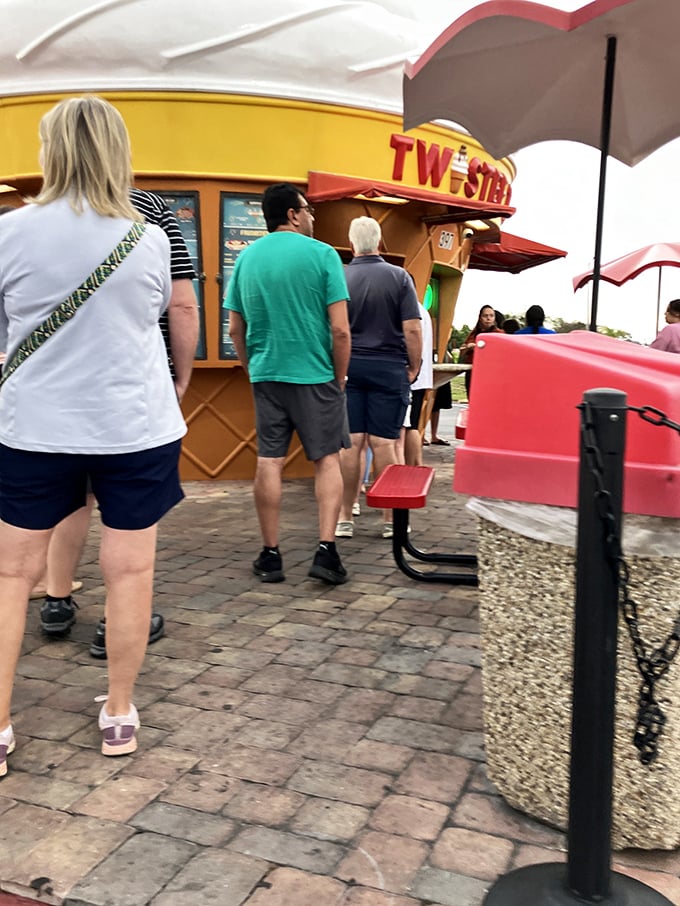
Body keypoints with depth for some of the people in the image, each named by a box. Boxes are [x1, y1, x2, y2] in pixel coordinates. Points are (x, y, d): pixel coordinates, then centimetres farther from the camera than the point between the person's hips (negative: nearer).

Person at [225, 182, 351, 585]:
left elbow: (235, 329, 8)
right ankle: (326, 550, 0)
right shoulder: (322, 254, -6)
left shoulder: (246, 258, 7)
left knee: (269, 461, 6)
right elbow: (340, 329, -11)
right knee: (327, 459, 6)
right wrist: (340, 378, 1)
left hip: (266, 375, 4)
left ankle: (271, 555, 12)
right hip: (315, 374, -3)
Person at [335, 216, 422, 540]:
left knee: (350, 442, 3)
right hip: (389, 368, -1)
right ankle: (391, 519, 9)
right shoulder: (399, 277, -2)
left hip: (348, 368, 1)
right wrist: (414, 368, 5)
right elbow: (412, 330, -6)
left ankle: (344, 518, 9)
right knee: (384, 443, 2)